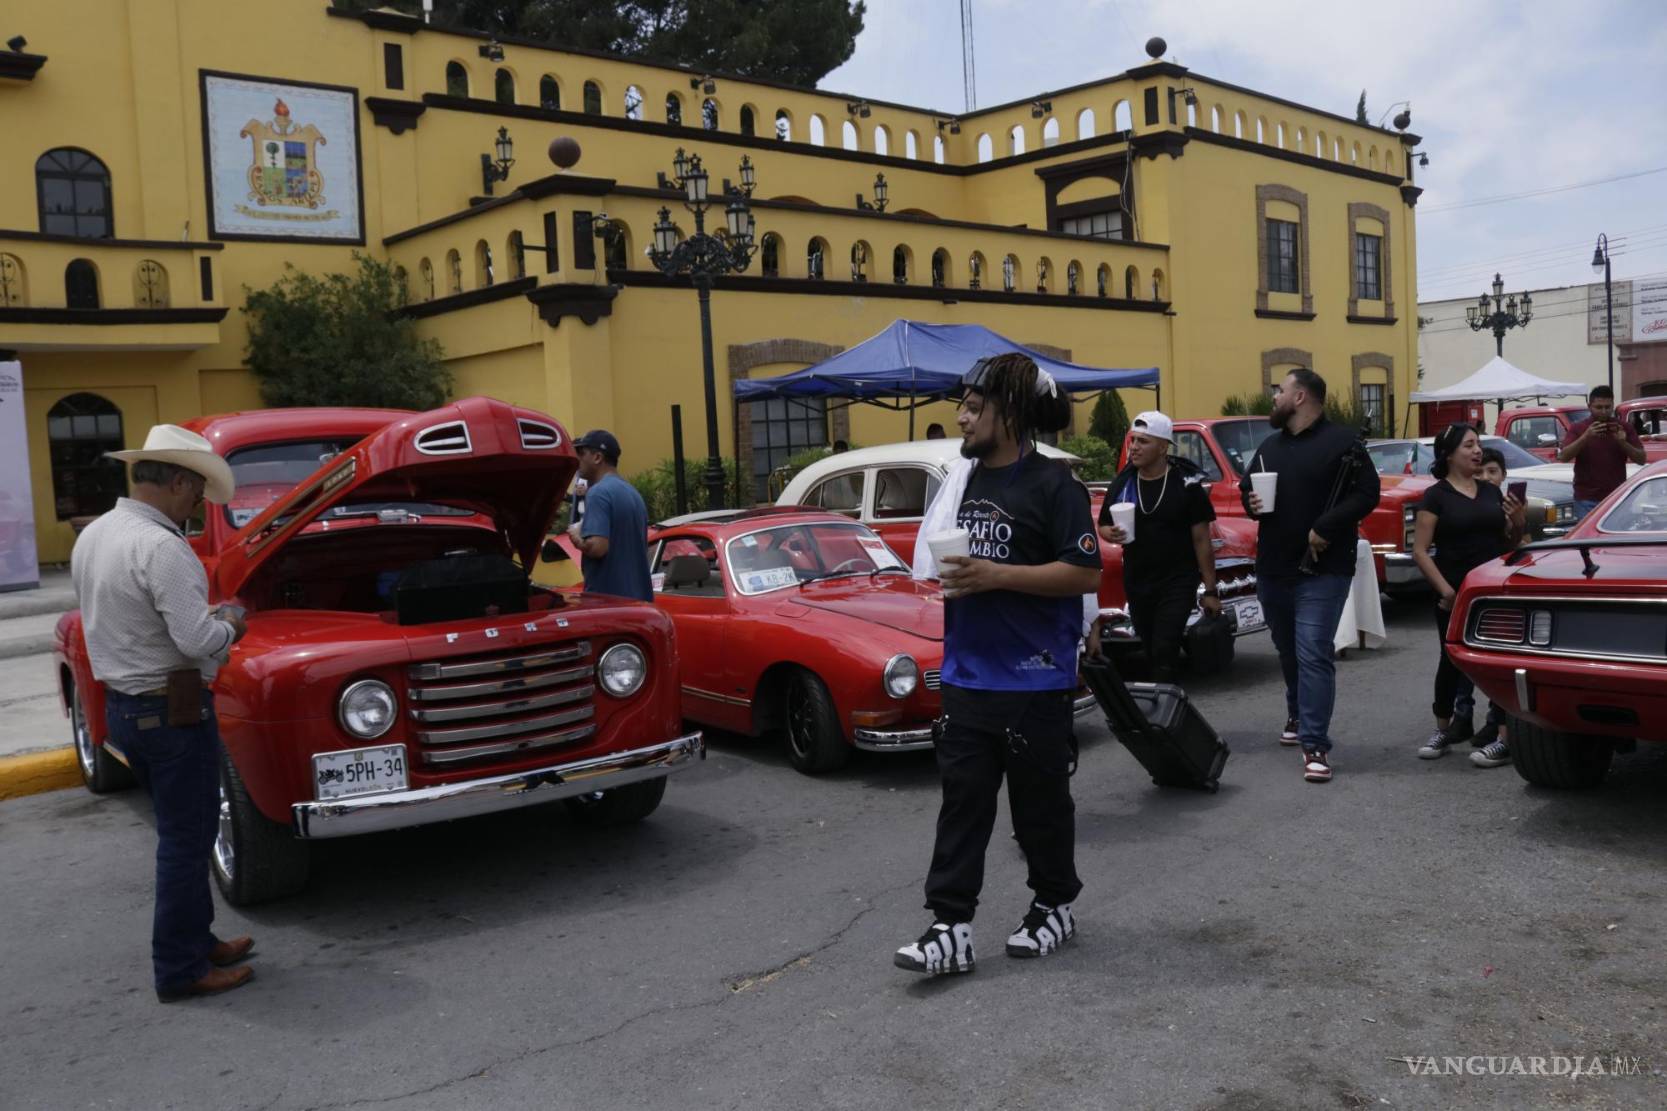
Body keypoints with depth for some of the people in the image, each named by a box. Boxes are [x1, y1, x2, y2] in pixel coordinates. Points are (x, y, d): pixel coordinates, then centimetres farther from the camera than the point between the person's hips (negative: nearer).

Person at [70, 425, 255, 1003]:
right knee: (186, 840, 4)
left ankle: (197, 940, 32)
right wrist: (230, 625, -6)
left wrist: (204, 615, 11)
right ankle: (181, 970, 15)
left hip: (119, 706, 9)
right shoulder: (160, 548, -23)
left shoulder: (91, 537, 6)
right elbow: (198, 641, -27)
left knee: (181, 832, 21)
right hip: (171, 711, -9)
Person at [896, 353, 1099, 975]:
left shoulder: (1053, 484, -11)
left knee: (1040, 800, 9)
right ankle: (950, 926, 7)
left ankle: (1054, 907, 28)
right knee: (961, 800, 4)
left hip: (1034, 681, -6)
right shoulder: (964, 478, 10)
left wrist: (996, 576, -23)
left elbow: (1085, 573, -17)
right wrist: (947, 575, 4)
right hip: (966, 675, 6)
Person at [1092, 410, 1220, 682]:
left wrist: (1210, 590, -8)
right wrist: (1110, 534, -13)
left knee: (1164, 651, -12)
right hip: (1136, 584, 4)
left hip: (1177, 582, -4)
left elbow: (1201, 540, -7)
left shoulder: (1186, 484, -8)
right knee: (1150, 650, 12)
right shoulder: (1121, 483, 2)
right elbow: (1103, 526, 12)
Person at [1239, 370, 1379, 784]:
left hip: (1322, 571, -7)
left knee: (1313, 656, -13)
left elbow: (1367, 493, -12)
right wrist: (1250, 501, 1)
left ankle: (1315, 745, -10)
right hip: (1272, 569, 7)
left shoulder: (1342, 442, -7)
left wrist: (1325, 528, -20)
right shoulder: (1270, 446, 14)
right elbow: (1246, 485, 25)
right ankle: (1297, 716, 39)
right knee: (1289, 653, 18)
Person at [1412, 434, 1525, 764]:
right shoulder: (1436, 496, -3)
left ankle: (1505, 738, -1)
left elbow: (1510, 542, 18)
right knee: (1452, 661, 6)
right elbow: (1420, 551, -8)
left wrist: (1518, 522, -3)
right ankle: (1444, 730, 24)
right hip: (1455, 596, -3)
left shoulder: (1491, 492, 11)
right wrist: (1445, 590, -16)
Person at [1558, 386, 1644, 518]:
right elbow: (1563, 457, -11)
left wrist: (1623, 442, -14)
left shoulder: (1624, 428, 7)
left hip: (1617, 498, 2)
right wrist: (1586, 436, -23)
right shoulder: (1578, 429, 2)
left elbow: (1641, 459, 3)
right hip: (1587, 500, -2)